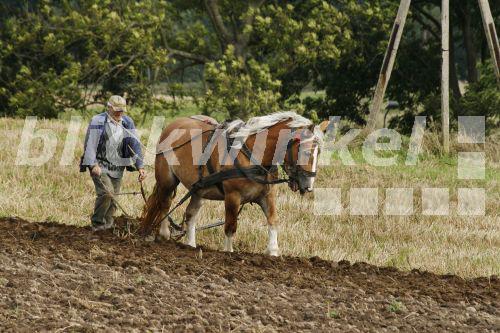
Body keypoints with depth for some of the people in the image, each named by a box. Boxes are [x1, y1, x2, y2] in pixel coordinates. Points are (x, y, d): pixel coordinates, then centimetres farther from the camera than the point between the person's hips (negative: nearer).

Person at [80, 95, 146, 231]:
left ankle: (107, 226, 17)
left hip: (117, 168, 5)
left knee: (113, 198, 5)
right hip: (100, 165, -5)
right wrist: (93, 165, -20)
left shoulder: (127, 123, 7)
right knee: (106, 193, -20)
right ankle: (97, 223, -5)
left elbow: (135, 145, 7)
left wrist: (140, 166, -1)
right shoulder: (98, 121, -7)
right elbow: (90, 144, -11)